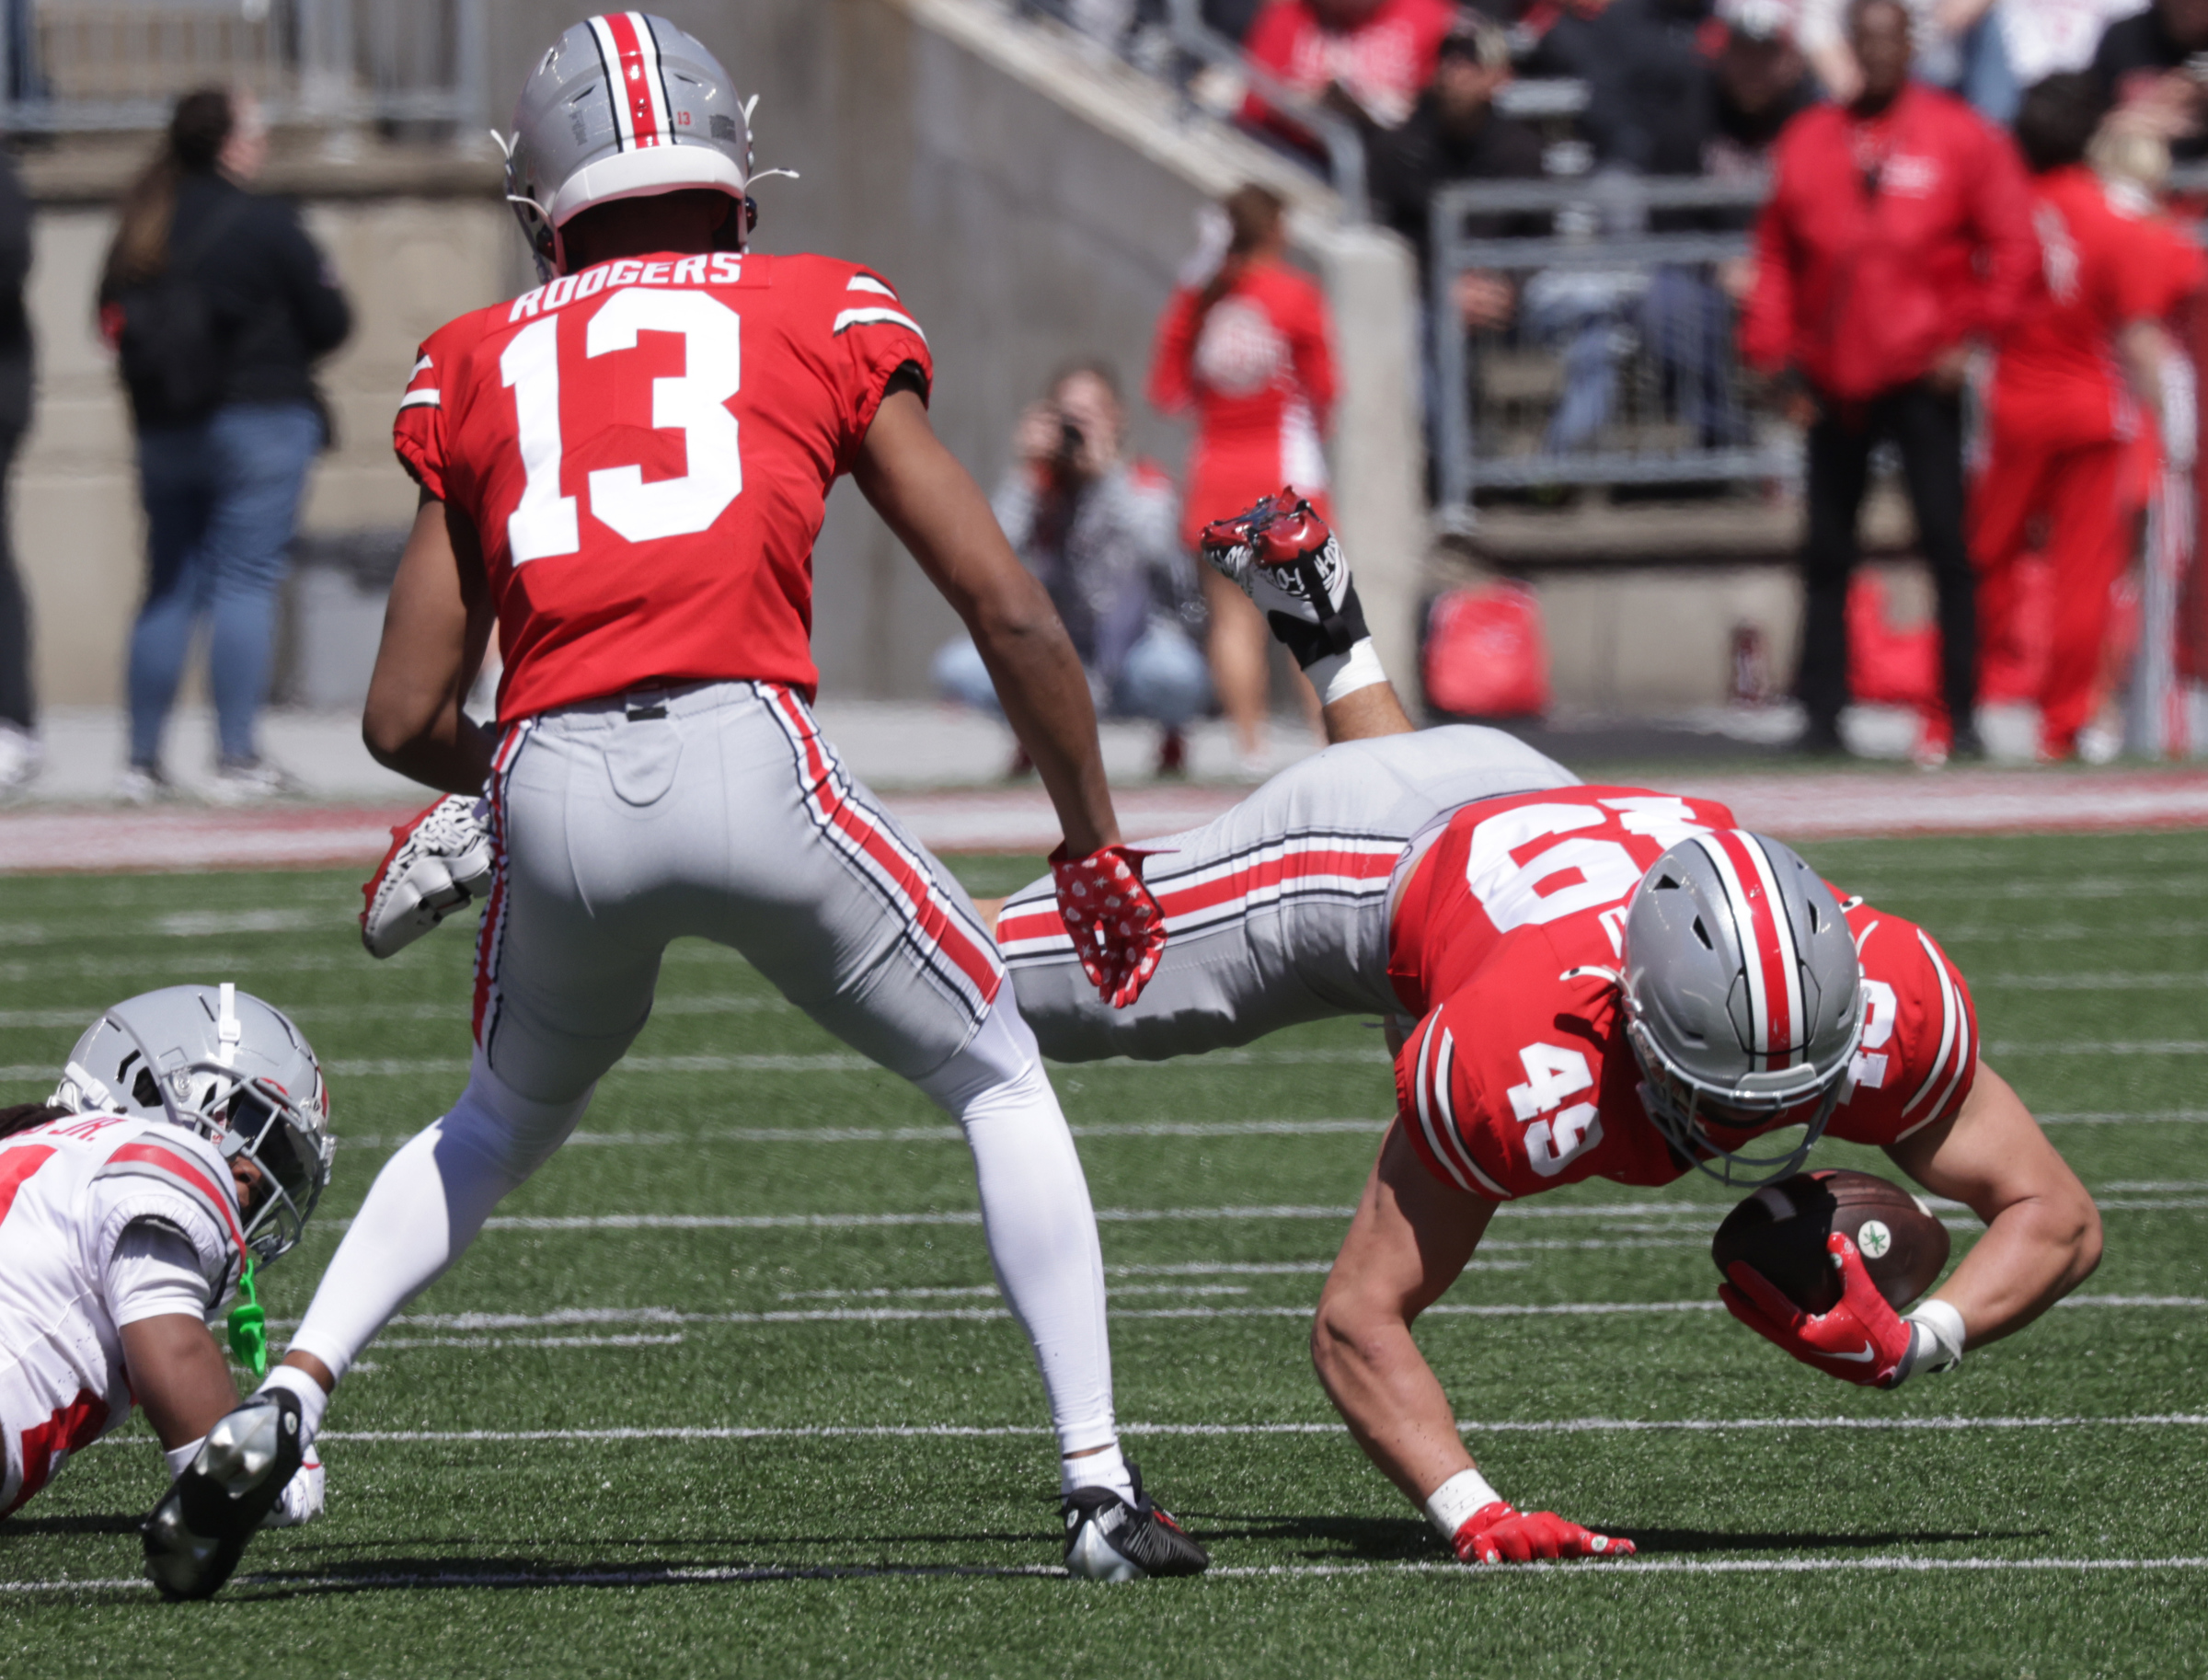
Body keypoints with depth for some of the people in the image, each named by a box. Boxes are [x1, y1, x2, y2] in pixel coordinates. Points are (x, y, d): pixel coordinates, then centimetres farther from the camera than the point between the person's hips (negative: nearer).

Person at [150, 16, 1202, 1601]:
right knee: (999, 1082, 18)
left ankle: (288, 1397, 13)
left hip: (553, 787, 3)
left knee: (504, 1122, 30)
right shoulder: (821, 319, 17)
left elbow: (407, 720, 21)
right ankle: (1100, 1487, 12)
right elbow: (1012, 614, 14)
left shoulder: (483, 366, 22)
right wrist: (1094, 843, 25)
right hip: (747, 753, -3)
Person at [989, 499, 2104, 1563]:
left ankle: (1323, 624, 61)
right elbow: (1357, 1322, -40)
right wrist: (1473, 1517, -55)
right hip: (1375, 857, -4)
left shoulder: (1882, 1003, -41)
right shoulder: (1525, 1065, -50)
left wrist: (1910, 1344, -48)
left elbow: (2056, 1217, -29)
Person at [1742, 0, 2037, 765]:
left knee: (1946, 544, -7)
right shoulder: (1807, 142, 9)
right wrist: (1776, 351, 3)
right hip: (1831, 379, 3)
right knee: (1827, 552, 4)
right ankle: (1822, 712, 9)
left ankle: (1958, 716, -5)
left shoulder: (1958, 136, 1)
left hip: (1923, 376, -3)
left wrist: (1970, 334, -7)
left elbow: (2012, 243, 1)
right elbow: (1776, 255, 12)